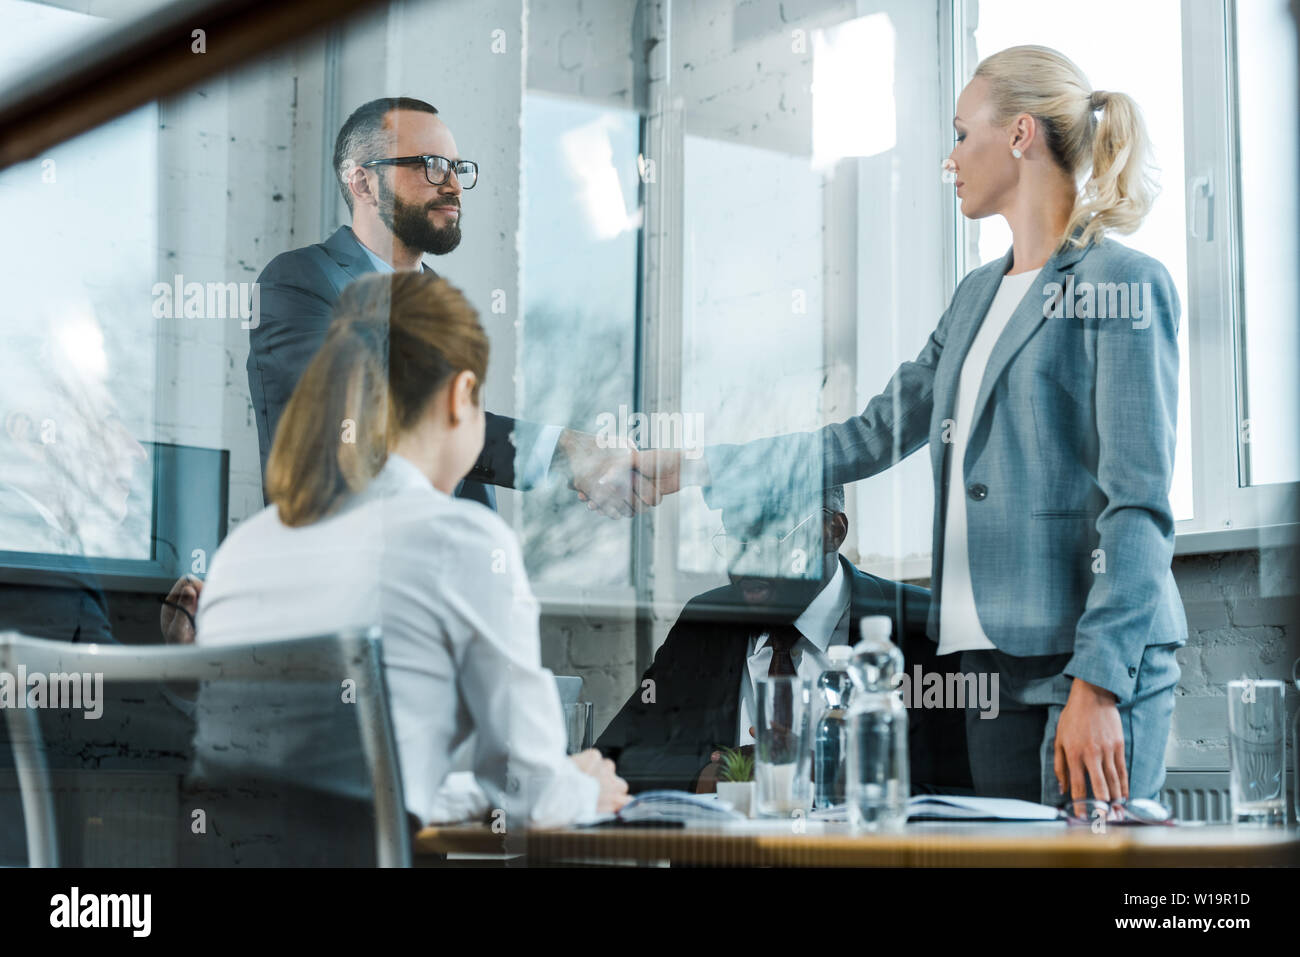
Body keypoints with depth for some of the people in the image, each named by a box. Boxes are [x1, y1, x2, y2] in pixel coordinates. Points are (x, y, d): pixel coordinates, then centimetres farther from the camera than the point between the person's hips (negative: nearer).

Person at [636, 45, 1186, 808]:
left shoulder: (1123, 285, -5)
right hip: (991, 656, 7)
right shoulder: (978, 296, 19)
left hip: (1097, 659, -7)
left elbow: (1137, 503, -11)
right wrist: (688, 472, 22)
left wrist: (1097, 685, -18)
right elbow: (870, 438, 23)